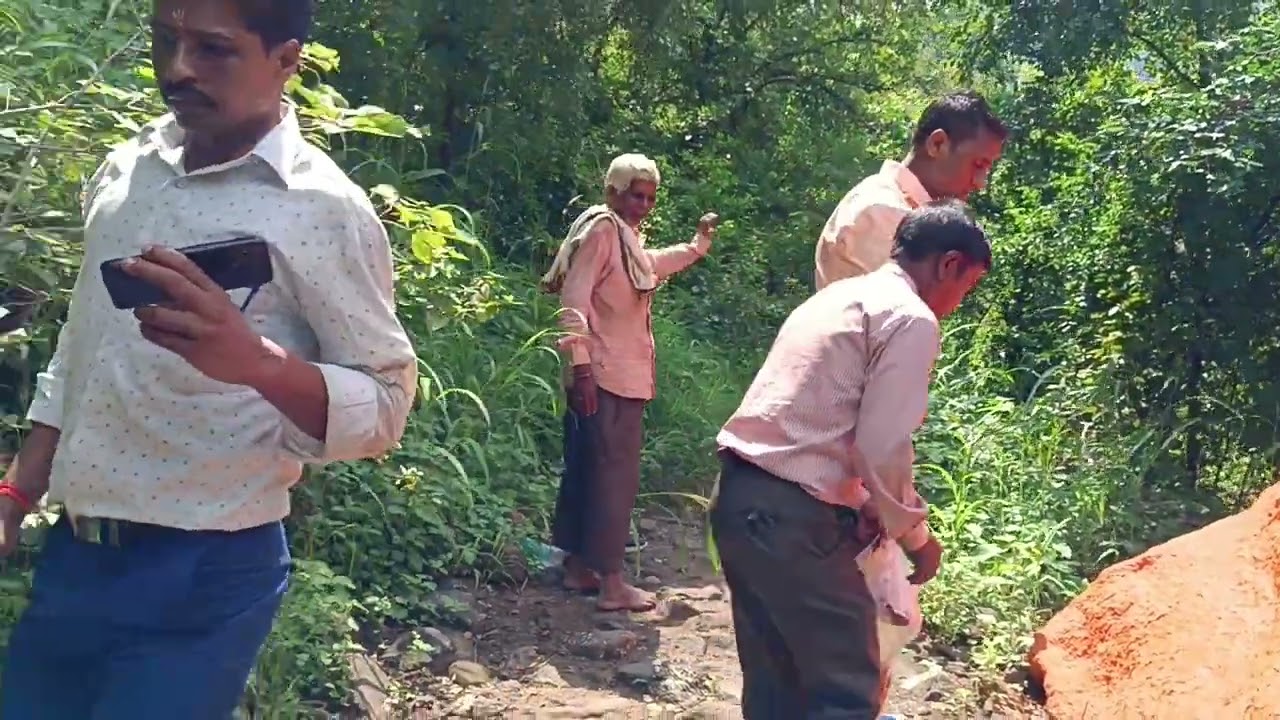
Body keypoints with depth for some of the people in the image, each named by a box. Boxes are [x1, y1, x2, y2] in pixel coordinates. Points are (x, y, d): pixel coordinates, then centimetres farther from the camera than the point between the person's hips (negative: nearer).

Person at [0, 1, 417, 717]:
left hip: (205, 578, -6)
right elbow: (80, 347, 15)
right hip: (70, 556, 6)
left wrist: (255, 360, -32)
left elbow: (388, 404, -15)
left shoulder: (324, 209, -15)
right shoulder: (127, 167, 6)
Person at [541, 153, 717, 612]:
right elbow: (574, 298, -19)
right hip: (605, 375, -10)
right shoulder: (600, 229, -12)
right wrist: (581, 364, -24)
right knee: (615, 475, -7)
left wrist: (698, 244, 33)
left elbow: (652, 267, 40)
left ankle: (578, 567, 22)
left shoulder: (627, 236, 16)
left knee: (588, 470, 14)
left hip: (624, 374, 10)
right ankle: (611, 582, -1)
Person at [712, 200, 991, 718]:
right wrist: (915, 536, 2)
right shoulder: (911, 320, -7)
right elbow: (883, 450, -13)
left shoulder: (838, 297, 21)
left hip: (740, 496, 9)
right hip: (791, 515, -9)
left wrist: (861, 506, 17)